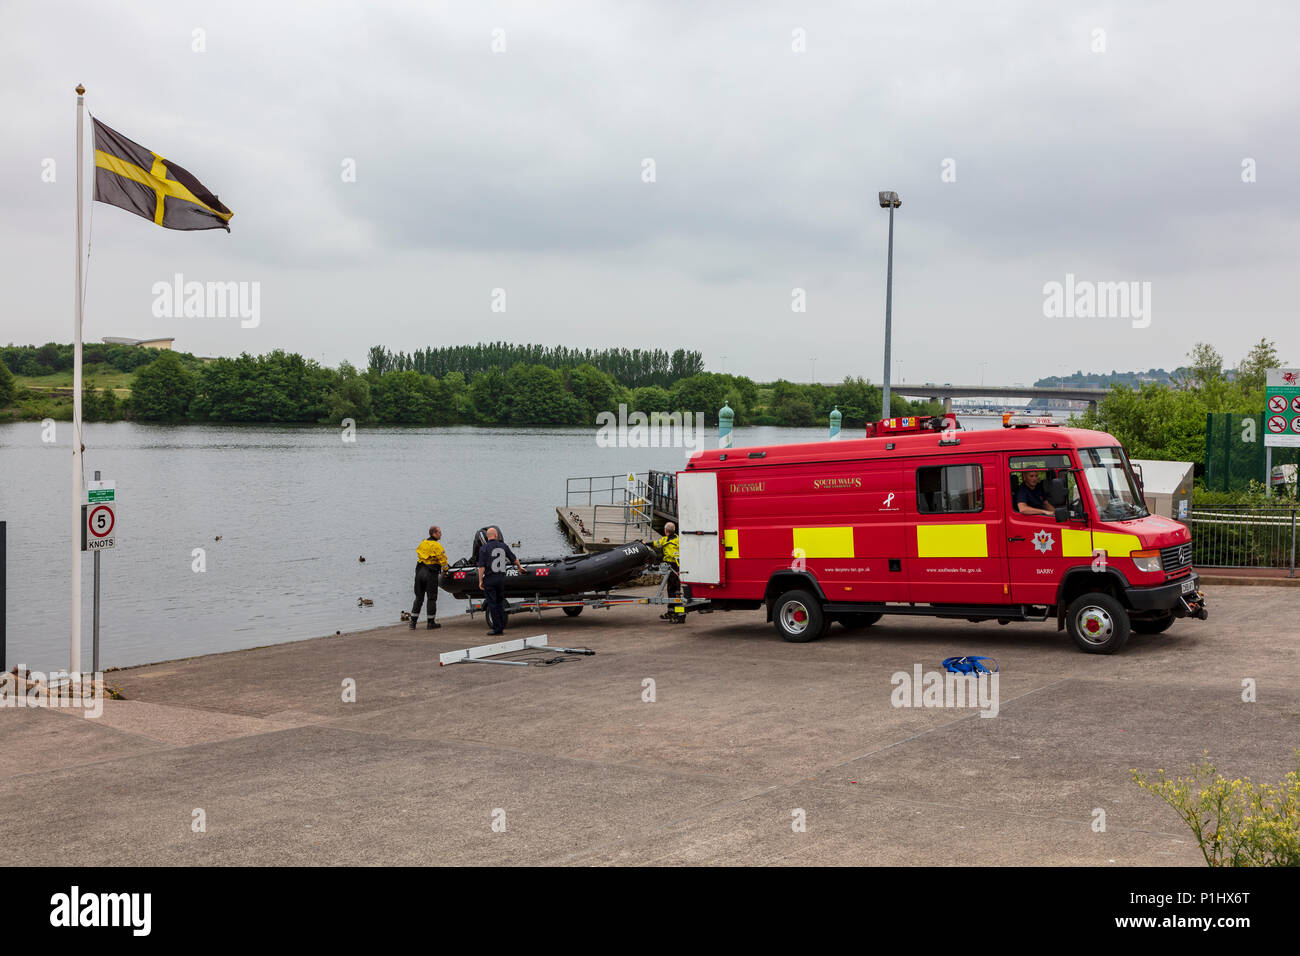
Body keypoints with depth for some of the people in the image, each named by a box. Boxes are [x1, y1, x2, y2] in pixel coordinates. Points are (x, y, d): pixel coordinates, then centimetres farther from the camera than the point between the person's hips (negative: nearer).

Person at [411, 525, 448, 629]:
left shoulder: (422, 543, 10)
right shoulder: (436, 546, -11)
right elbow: (443, 560, -11)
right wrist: (445, 571, 5)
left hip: (419, 572, 6)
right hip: (431, 574, -6)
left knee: (419, 597, 13)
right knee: (432, 598, 3)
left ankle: (413, 622, 11)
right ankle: (431, 623, 7)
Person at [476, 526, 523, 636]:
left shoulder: (484, 548, -9)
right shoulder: (503, 546, 5)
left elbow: (481, 566, -13)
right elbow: (514, 558, 17)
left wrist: (480, 581, -7)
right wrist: (520, 567, 35)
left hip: (489, 579, -4)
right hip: (501, 578, 4)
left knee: (492, 604, 0)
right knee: (500, 603, 14)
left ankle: (497, 628, -1)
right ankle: (502, 627, 13)